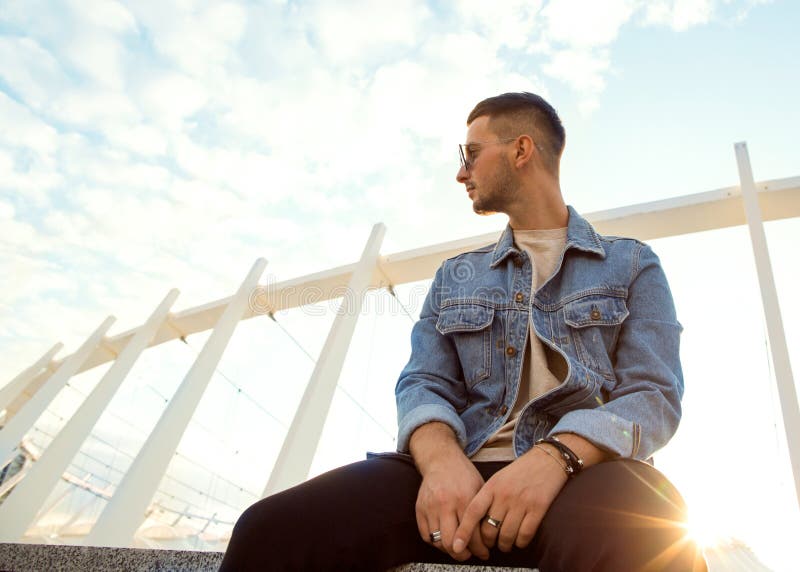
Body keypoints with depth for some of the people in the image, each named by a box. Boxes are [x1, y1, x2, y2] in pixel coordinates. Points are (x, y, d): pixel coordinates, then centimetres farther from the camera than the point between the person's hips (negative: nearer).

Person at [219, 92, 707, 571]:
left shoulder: (632, 264, 11)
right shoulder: (454, 277, 19)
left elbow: (655, 395, -1)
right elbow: (425, 384, 7)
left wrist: (554, 456, -21)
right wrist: (442, 458, -16)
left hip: (584, 468, -1)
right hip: (463, 466, 2)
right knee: (271, 531, -22)